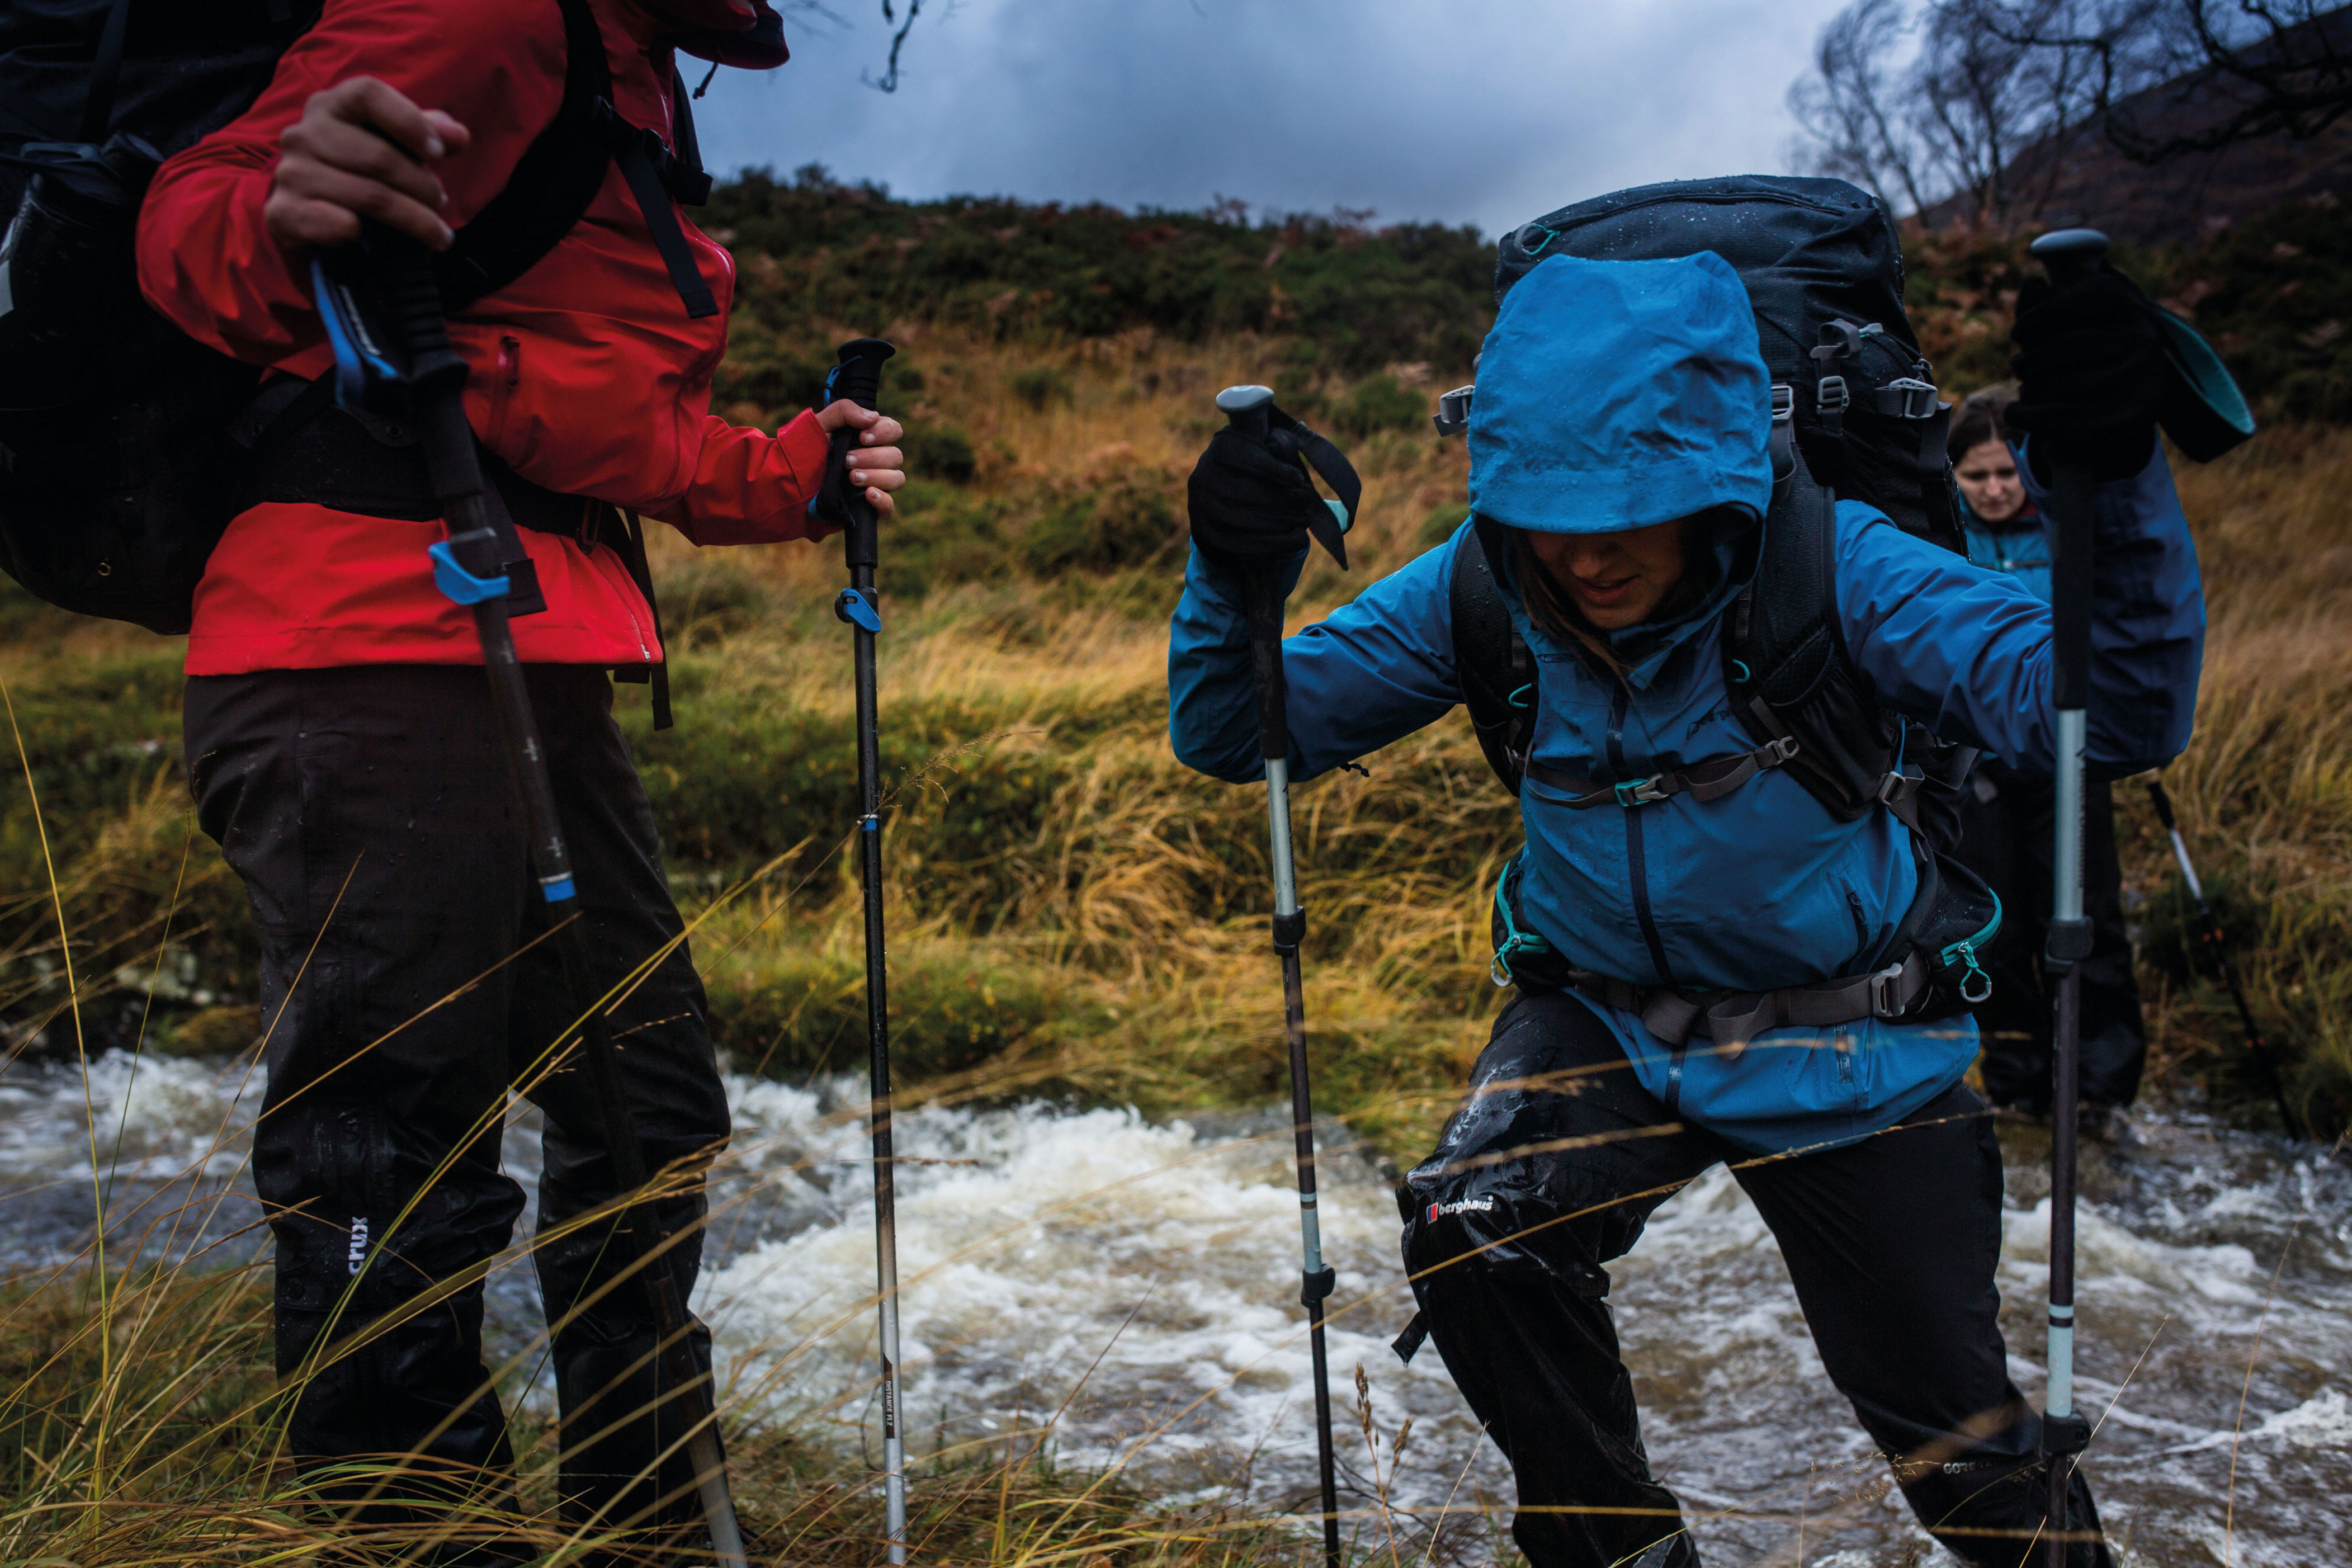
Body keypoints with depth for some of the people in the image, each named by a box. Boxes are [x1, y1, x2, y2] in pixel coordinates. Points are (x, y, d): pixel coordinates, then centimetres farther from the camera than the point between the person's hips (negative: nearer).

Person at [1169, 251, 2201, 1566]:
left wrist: (2116, 484, -48)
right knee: (1477, 1235, -26)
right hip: (1606, 1019, 2)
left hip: (1846, 1047, -1)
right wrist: (1235, 581, -30)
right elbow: (1237, 737, -10)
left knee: (1955, 1431, 8)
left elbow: (2124, 717, -32)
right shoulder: (1482, 593, -15)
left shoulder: (1827, 569, -23)